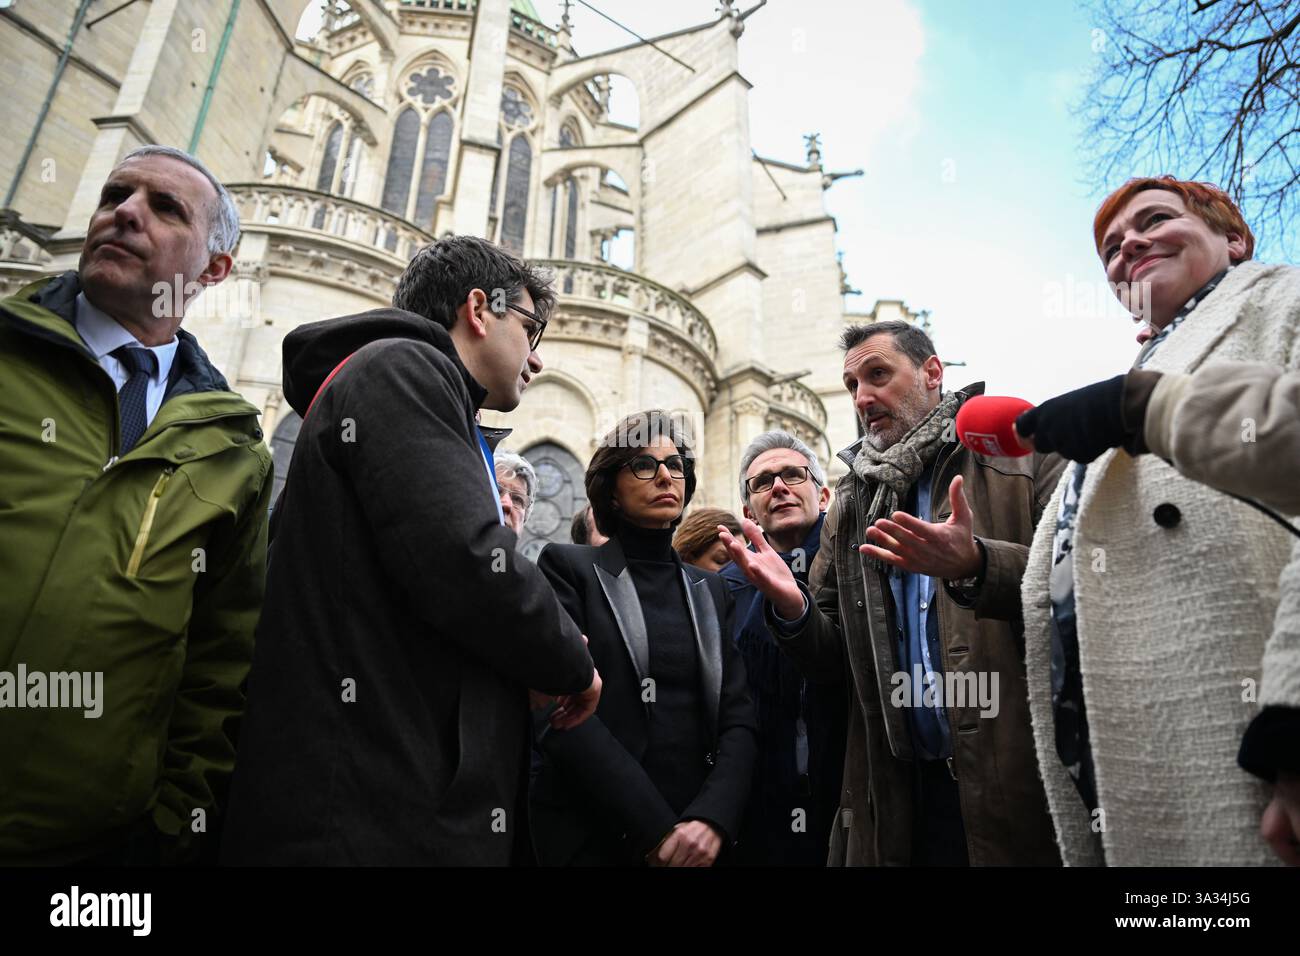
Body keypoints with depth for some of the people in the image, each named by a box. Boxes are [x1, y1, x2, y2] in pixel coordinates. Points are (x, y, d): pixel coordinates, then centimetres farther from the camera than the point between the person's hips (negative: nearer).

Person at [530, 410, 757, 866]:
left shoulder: (711, 589, 9)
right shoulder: (569, 566, -5)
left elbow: (737, 716, 0)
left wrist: (712, 817, -16)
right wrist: (657, 829, -18)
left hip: (701, 834, 4)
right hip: (593, 835, -4)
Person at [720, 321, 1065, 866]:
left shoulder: (1025, 450, 0)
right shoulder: (849, 504, 11)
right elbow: (837, 658, 10)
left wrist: (975, 565, -28)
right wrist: (792, 608, -11)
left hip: (1022, 776, -3)